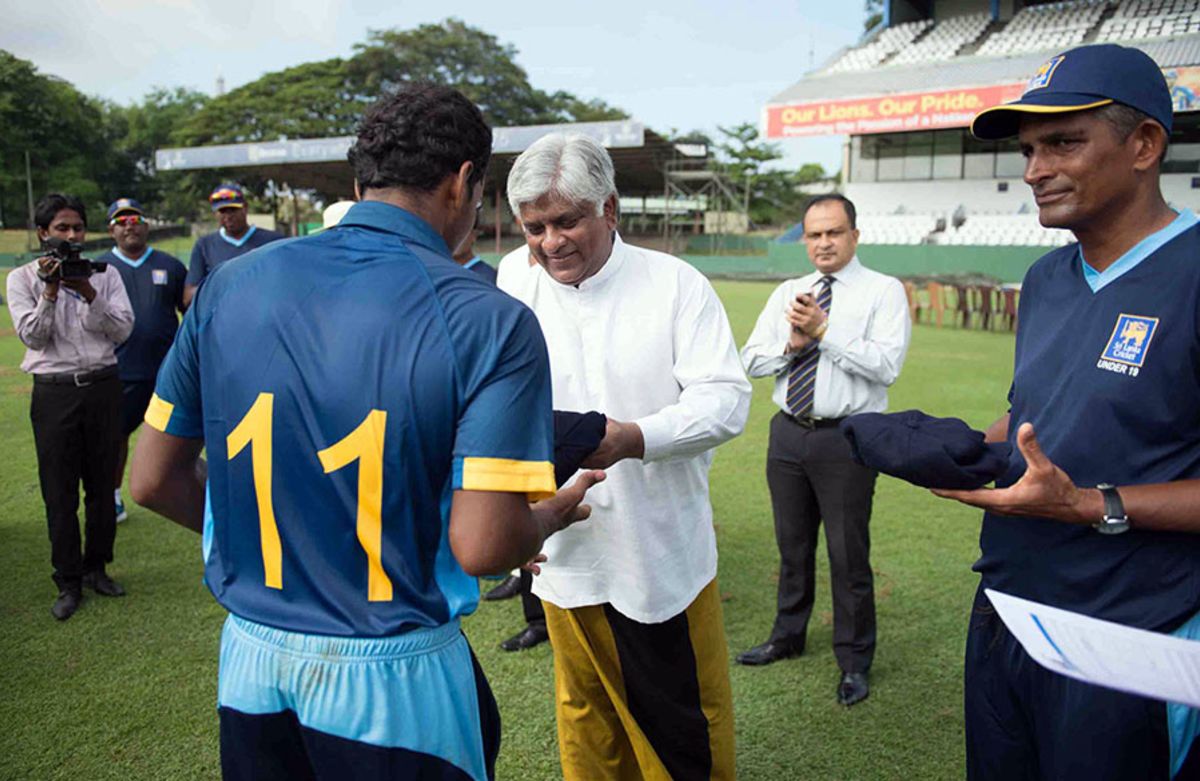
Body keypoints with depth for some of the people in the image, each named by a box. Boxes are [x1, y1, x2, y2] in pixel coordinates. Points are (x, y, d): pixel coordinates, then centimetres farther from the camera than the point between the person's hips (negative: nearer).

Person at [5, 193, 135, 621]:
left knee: (101, 484, 8)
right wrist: (51, 289, -16)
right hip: (55, 392, -1)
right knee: (60, 492, 1)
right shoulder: (23, 278, 3)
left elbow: (123, 329, -3)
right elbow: (31, 334, -7)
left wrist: (87, 293, -15)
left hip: (102, 387, 2)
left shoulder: (104, 274, 6)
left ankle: (96, 567, 24)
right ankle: (68, 582, 12)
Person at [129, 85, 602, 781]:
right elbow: (481, 547, -23)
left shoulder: (230, 285, -4)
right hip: (391, 676, -4)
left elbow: (154, 481, 2)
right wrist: (553, 514, -1)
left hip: (248, 659, 5)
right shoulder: (490, 323, -18)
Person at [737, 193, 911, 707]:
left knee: (849, 555, 4)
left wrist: (824, 331, -20)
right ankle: (788, 637, 39)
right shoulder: (787, 293, 11)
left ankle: (855, 662, 22)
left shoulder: (883, 292, -4)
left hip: (845, 438, -5)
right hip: (788, 433, 5)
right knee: (793, 546, 19)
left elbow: (887, 365, -18)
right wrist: (791, 344, -11)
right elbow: (750, 360, 8)